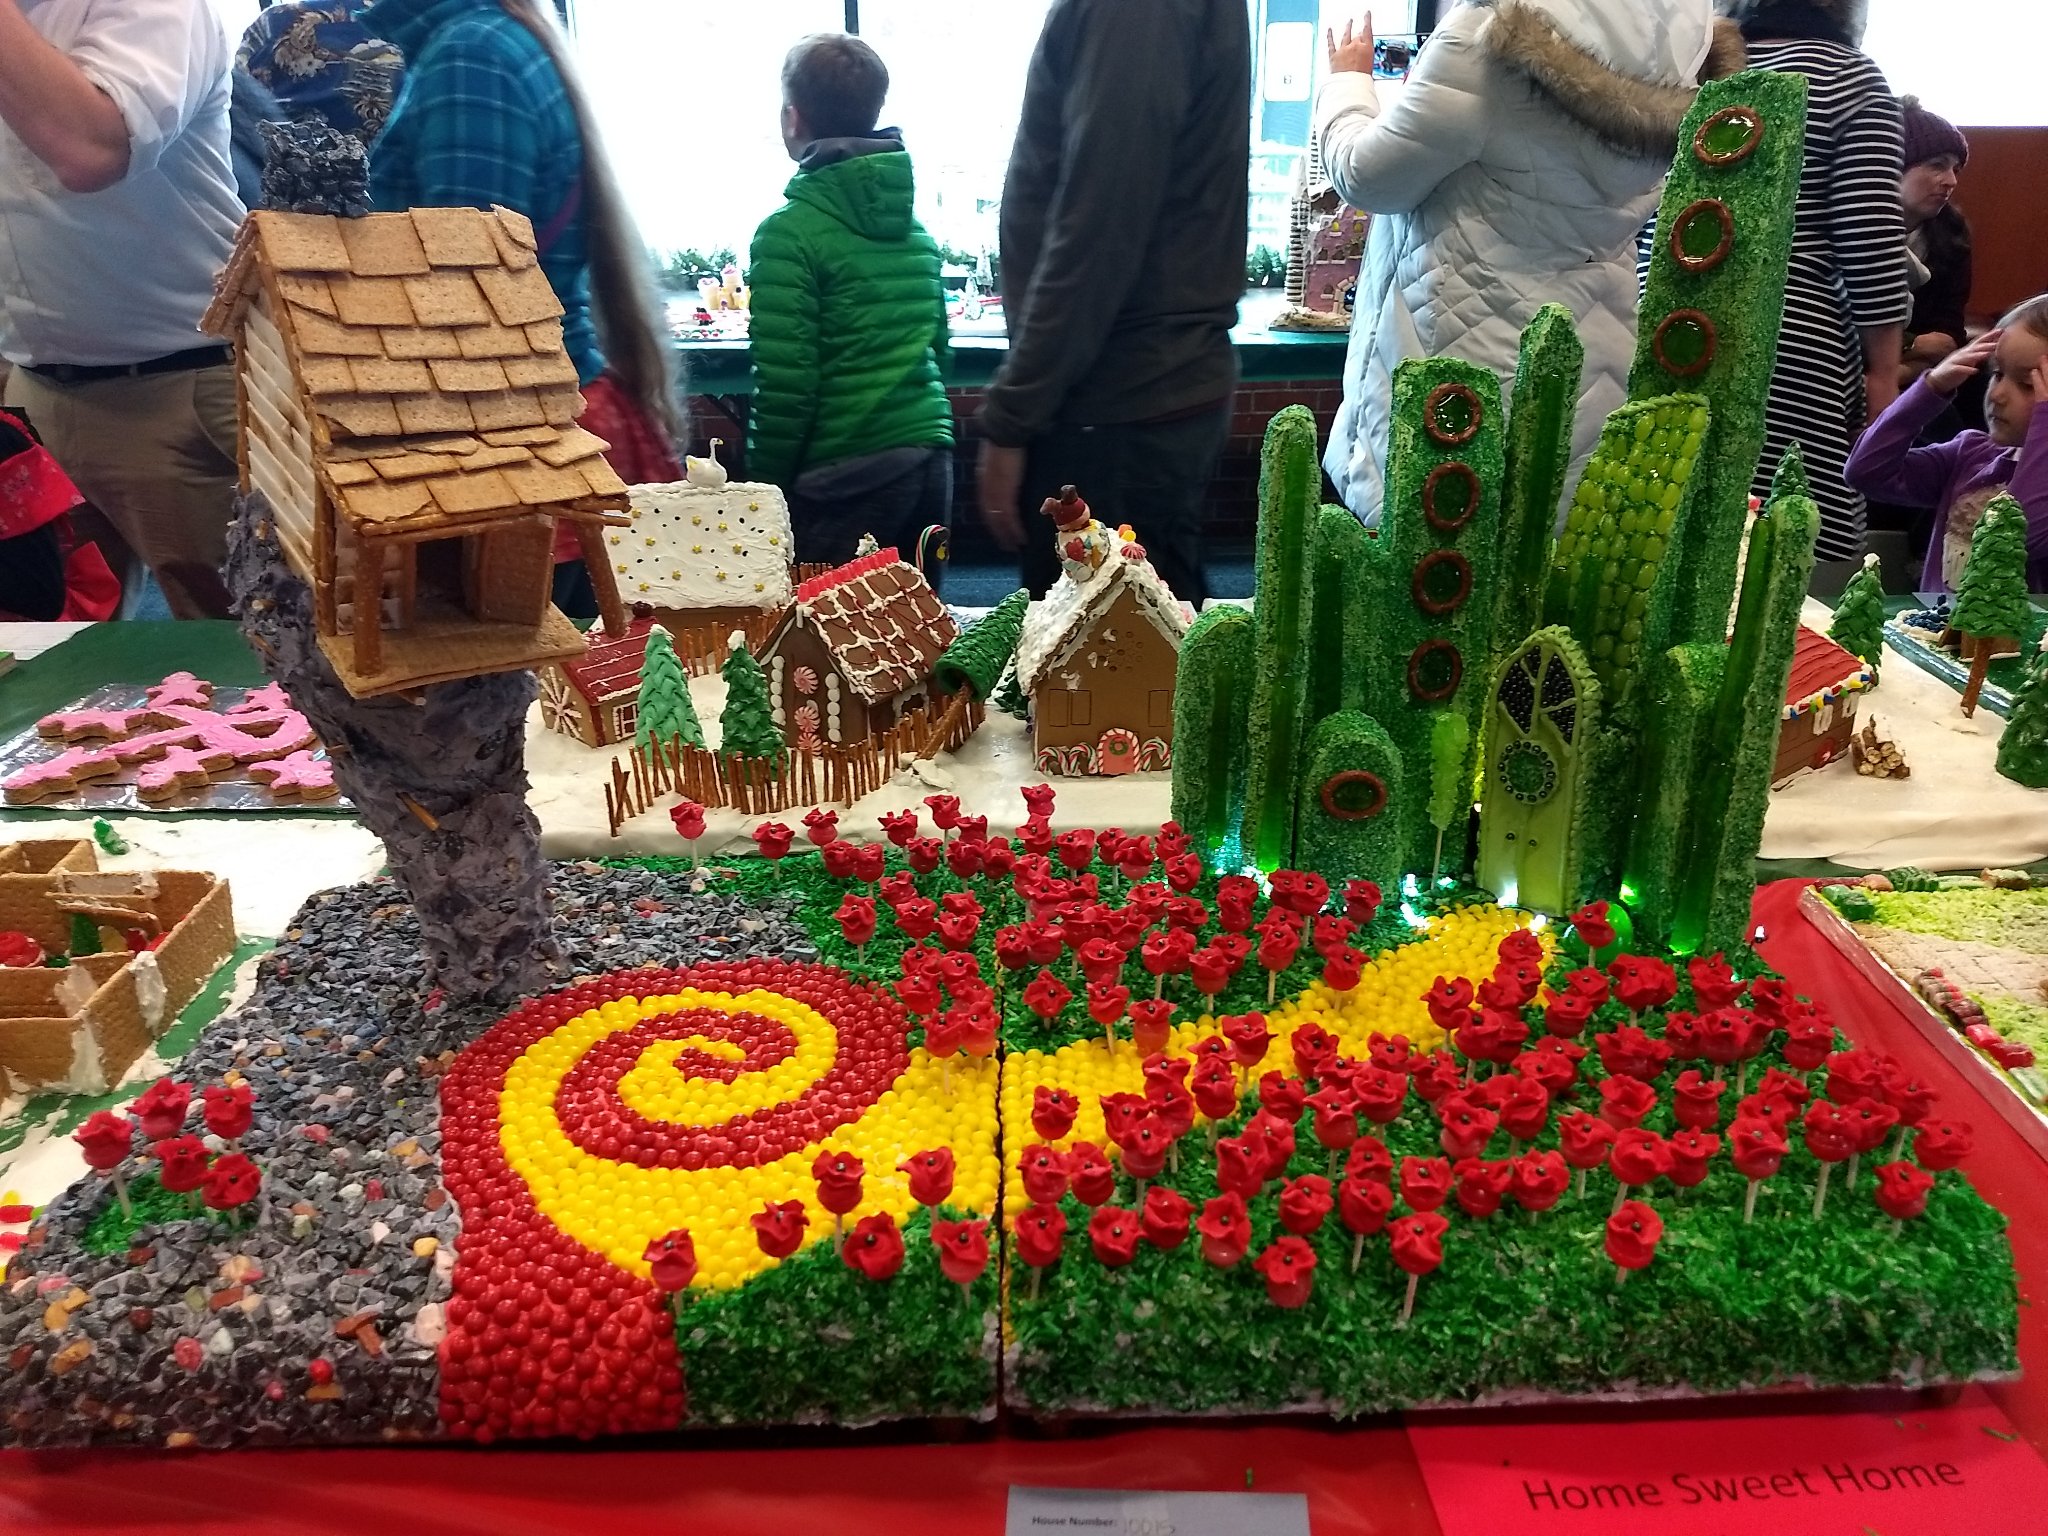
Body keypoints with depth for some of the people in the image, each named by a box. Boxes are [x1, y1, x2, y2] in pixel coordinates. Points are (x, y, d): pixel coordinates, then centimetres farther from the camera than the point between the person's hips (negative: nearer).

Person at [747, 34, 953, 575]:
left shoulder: (791, 230, -10)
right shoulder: (916, 228, 10)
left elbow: (784, 382, -13)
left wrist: (763, 486, -4)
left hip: (844, 477, -6)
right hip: (930, 459, 6)